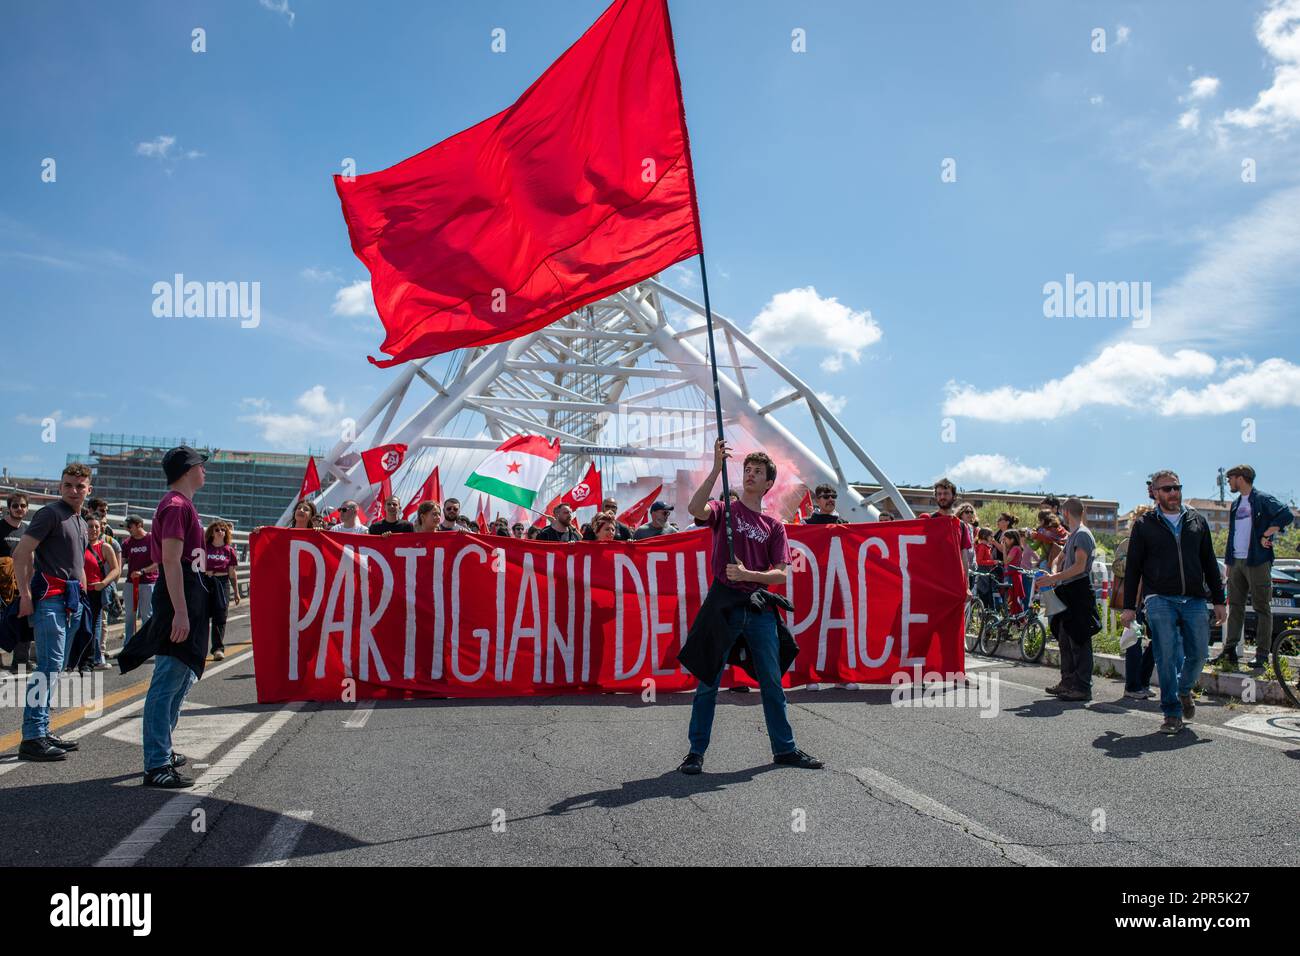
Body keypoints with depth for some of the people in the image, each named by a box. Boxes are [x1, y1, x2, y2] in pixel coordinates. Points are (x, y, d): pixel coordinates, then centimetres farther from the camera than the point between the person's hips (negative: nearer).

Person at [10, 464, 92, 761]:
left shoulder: (82, 523, 20)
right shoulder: (50, 513, -6)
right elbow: (20, 553, -12)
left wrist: (83, 599, 21)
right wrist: (25, 595, -18)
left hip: (71, 600, 9)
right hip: (49, 597, -9)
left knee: (53, 668, 12)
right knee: (49, 666, -13)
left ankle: (42, 732, 18)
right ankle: (32, 738, -12)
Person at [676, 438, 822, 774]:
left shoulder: (775, 526, 12)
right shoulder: (725, 510, 5)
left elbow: (781, 574, 4)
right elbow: (695, 509, -18)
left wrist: (748, 574, -13)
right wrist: (717, 468, -23)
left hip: (759, 607, 3)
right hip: (723, 603, -3)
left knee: (772, 682, 9)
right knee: (708, 681, 1)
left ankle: (784, 748, 20)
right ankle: (696, 751, 10)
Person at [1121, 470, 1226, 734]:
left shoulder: (1197, 521, 14)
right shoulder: (1144, 524, 7)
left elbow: (1209, 563, 18)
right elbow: (1132, 568, 7)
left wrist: (1218, 600, 12)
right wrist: (1129, 606, 2)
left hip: (1194, 600, 3)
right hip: (1160, 600, -3)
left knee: (1198, 654, 1)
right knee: (1166, 657, -8)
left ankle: (1184, 690, 32)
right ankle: (1172, 713, 1)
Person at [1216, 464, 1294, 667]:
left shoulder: (1263, 500, -5)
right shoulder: (1236, 504, 19)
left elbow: (1287, 515, -19)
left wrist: (1266, 535, -17)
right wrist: (1228, 562, 16)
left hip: (1257, 561, -8)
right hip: (1236, 562, 8)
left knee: (1261, 608, -2)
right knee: (1235, 606, 7)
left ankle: (1262, 655, -1)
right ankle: (1229, 650, 9)